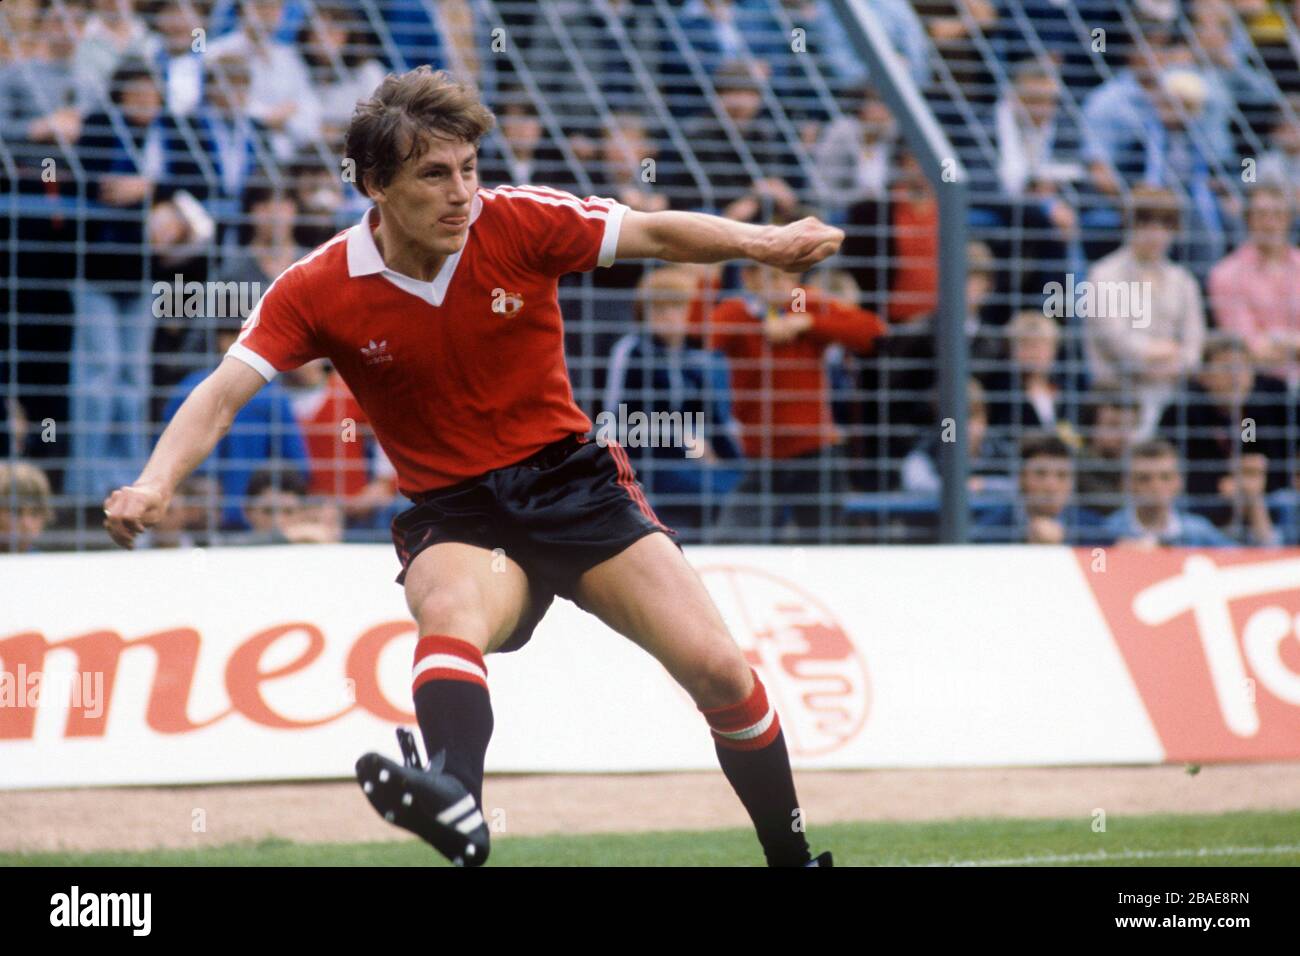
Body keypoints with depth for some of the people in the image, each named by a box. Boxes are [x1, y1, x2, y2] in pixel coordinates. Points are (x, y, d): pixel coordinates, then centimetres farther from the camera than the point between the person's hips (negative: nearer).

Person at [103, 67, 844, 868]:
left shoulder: (521, 222, -8)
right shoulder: (319, 291, -10)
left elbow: (656, 234, -3)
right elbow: (223, 394, -14)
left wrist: (764, 244, -20)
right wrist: (156, 484, -31)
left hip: (570, 479, 2)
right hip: (452, 513, -2)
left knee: (717, 667, -9)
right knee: (449, 612, -37)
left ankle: (792, 857, 12)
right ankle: (456, 802, -64)